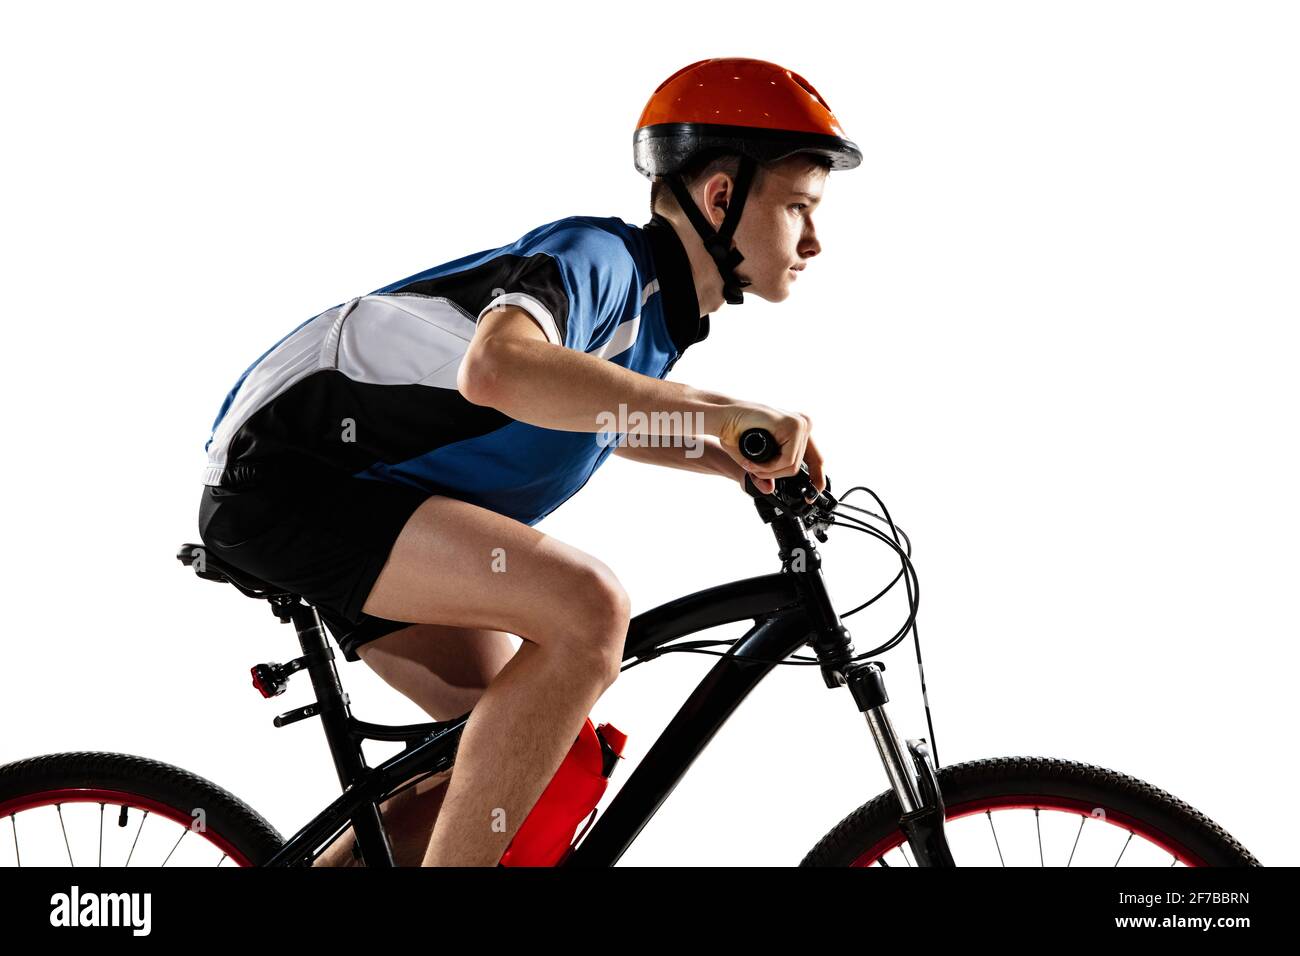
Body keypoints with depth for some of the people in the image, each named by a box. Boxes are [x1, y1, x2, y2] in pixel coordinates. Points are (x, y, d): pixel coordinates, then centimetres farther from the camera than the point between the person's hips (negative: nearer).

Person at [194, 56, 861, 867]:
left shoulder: (661, 306, 8)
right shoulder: (601, 256, -21)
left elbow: (597, 422, 28)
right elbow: (496, 366, -43)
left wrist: (743, 464, 12)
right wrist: (719, 410, -43)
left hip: (354, 494, 10)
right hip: (288, 474, -10)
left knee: (534, 747, 9)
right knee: (590, 607, -27)